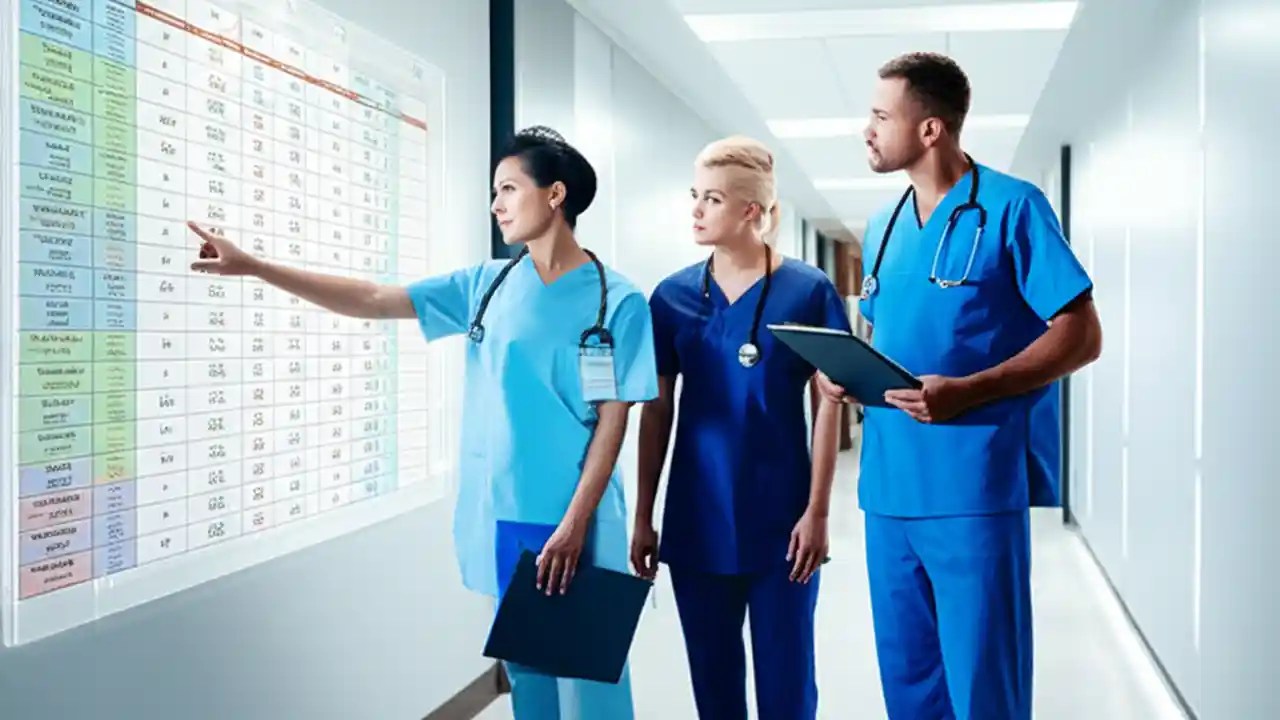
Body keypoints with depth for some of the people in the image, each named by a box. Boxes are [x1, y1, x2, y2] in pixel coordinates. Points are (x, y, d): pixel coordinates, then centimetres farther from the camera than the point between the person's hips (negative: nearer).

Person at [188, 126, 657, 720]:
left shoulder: (616, 301, -7)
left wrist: (574, 524, -15)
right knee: (523, 671, 16)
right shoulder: (487, 286, 6)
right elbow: (373, 301, 5)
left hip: (574, 525, -4)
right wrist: (253, 267, 0)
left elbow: (613, 420, -8)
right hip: (498, 518, 4)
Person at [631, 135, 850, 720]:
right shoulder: (672, 296, 2)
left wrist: (817, 511, -8)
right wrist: (643, 517, 4)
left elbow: (828, 406, -3)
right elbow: (656, 412, 5)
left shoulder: (808, 291, -6)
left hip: (780, 519, -2)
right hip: (698, 520, 3)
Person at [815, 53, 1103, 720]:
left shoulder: (1012, 207, -6)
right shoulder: (881, 227, 15)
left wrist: (966, 392, -21)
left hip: (975, 483, -7)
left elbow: (1081, 337, -9)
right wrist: (844, 373, 2)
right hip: (889, 484, 7)